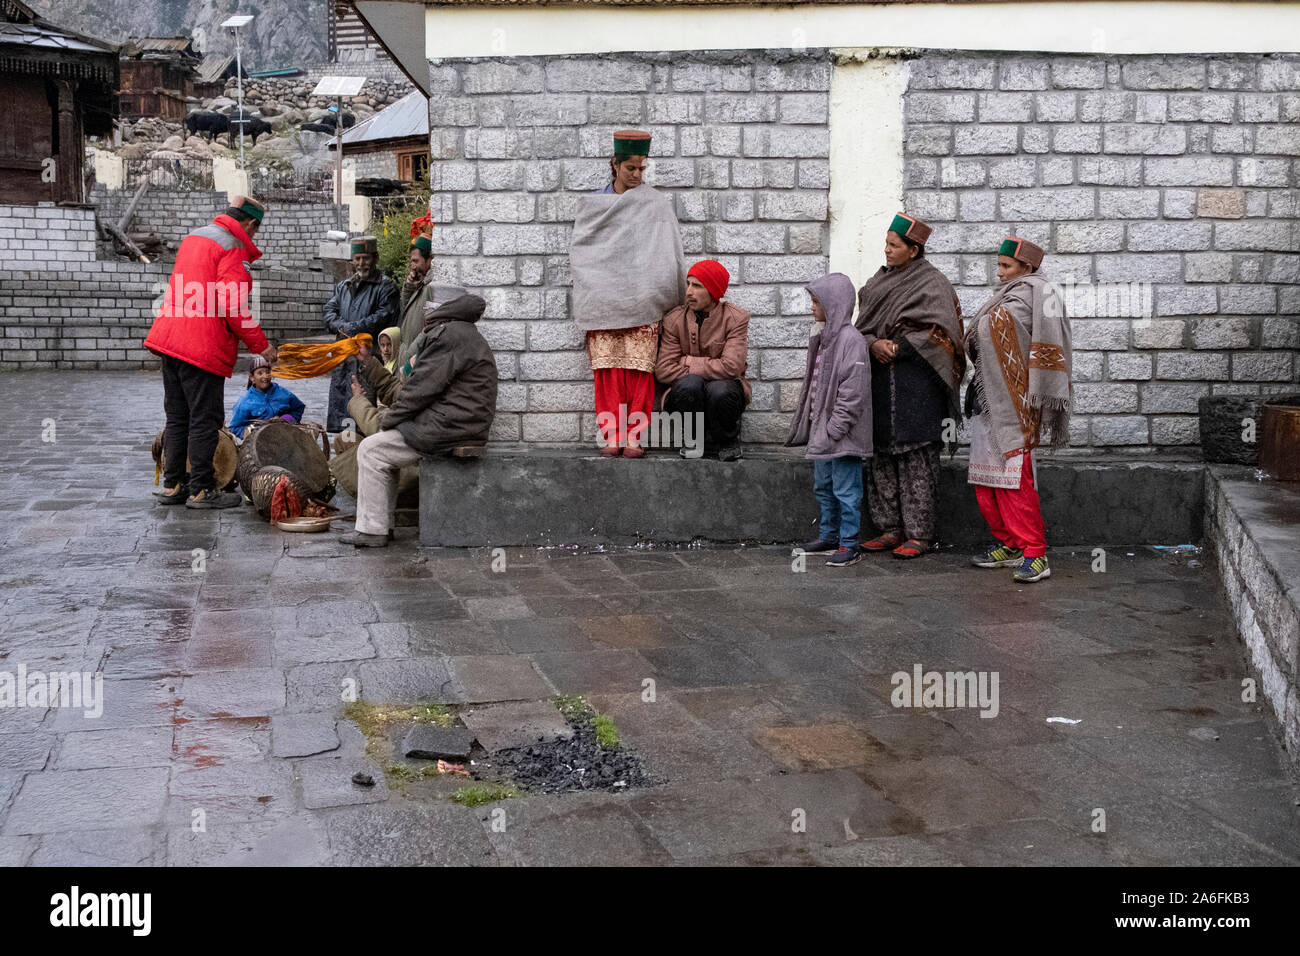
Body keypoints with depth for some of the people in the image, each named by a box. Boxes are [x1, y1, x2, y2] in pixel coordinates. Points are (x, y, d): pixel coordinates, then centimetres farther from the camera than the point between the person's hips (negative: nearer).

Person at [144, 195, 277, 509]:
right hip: (203, 347, -9)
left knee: (177, 418, 15)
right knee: (205, 419, -1)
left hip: (169, 338, 9)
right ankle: (201, 490, 4)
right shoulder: (233, 249, -10)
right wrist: (261, 344, -9)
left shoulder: (194, 236, 18)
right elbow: (232, 306, -17)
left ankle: (173, 486, 21)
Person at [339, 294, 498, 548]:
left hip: (448, 428, -11)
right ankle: (382, 523, 18)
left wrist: (389, 418, -6)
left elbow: (423, 388, -18)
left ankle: (372, 529, -4)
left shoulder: (450, 336, -15)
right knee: (386, 443, 19)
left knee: (371, 450, -6)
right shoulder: (463, 335, 21)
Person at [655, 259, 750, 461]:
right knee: (690, 383, -34)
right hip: (687, 394, 1)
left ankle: (728, 440, -3)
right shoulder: (674, 320, -2)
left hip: (724, 389, -1)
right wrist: (704, 369, -12)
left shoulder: (736, 318, -7)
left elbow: (731, 367, -20)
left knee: (719, 390, -36)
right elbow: (663, 371, -10)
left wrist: (689, 362, -13)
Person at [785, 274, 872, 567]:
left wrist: (835, 428, -21)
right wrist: (808, 421, 16)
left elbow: (853, 390, -20)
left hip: (842, 433, -10)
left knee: (845, 489, -3)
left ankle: (849, 545, 3)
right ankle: (828, 536, 30)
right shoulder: (822, 337, 14)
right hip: (821, 428, 10)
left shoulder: (850, 339, -16)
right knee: (823, 486, 18)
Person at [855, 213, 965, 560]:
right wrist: (874, 345, -9)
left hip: (916, 383, -6)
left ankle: (919, 534, 0)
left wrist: (898, 347, -16)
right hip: (880, 380, 6)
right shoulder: (879, 281, 16)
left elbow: (940, 332, -11)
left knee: (916, 457, -5)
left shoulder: (932, 283, -2)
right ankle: (891, 528, 14)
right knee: (883, 455, 6)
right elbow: (862, 326, 12)